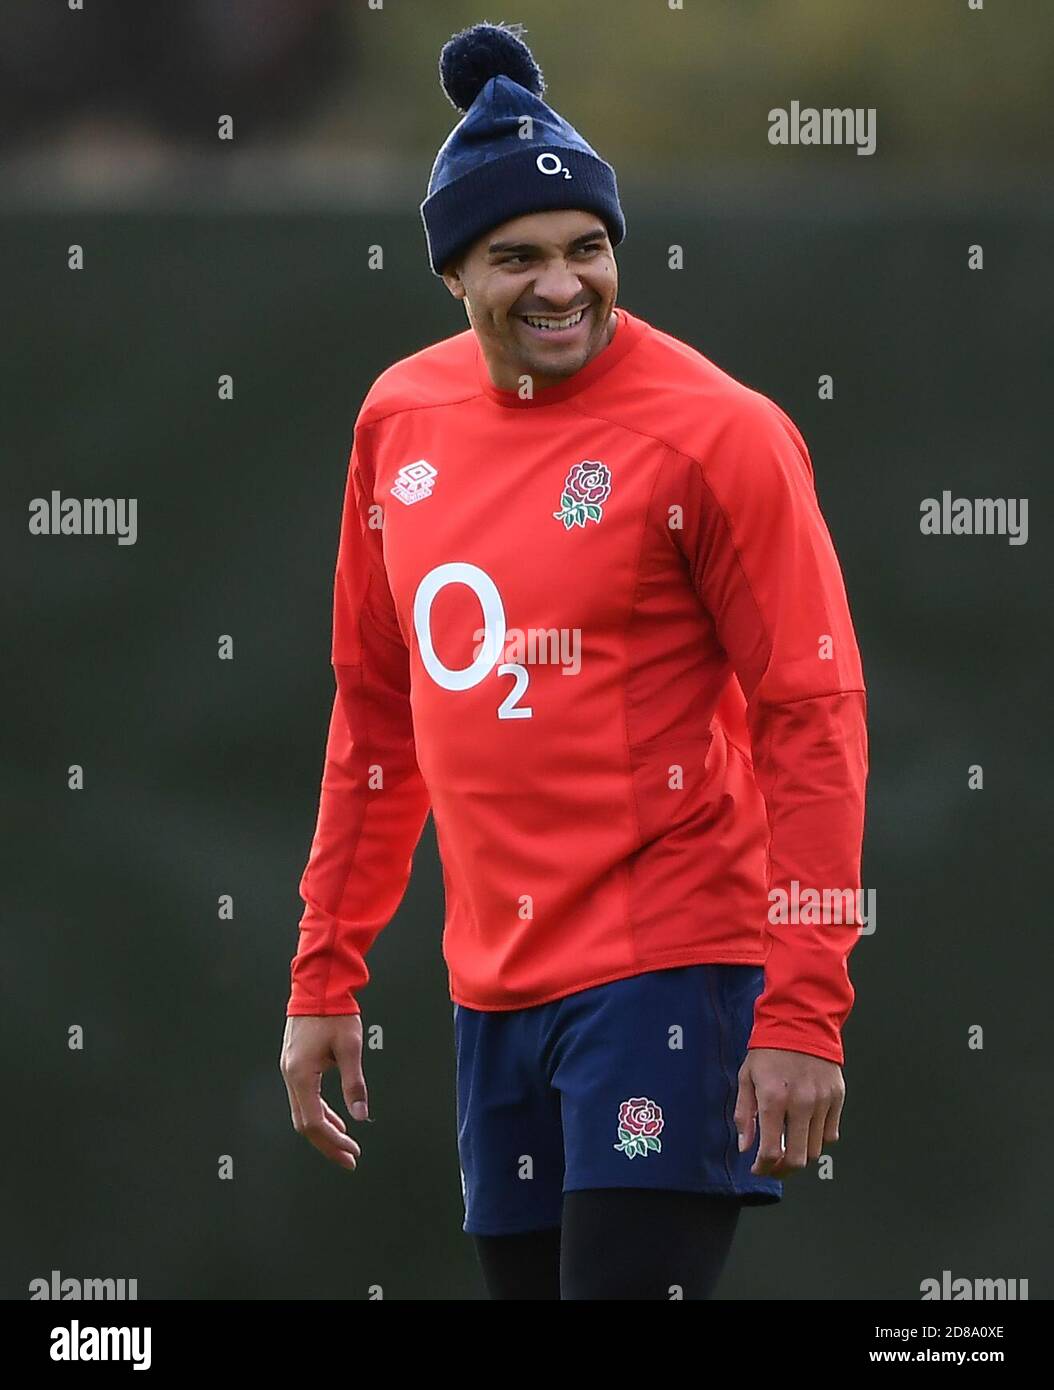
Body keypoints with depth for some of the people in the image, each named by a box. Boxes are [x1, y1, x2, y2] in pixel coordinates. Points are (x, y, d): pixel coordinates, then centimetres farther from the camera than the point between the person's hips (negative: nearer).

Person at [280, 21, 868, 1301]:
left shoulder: (713, 429, -11)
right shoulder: (400, 417, 8)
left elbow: (812, 717, -12)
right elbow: (376, 713, 17)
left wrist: (802, 1014, -17)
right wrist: (324, 976, 15)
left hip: (669, 967, -6)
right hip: (493, 986, 6)